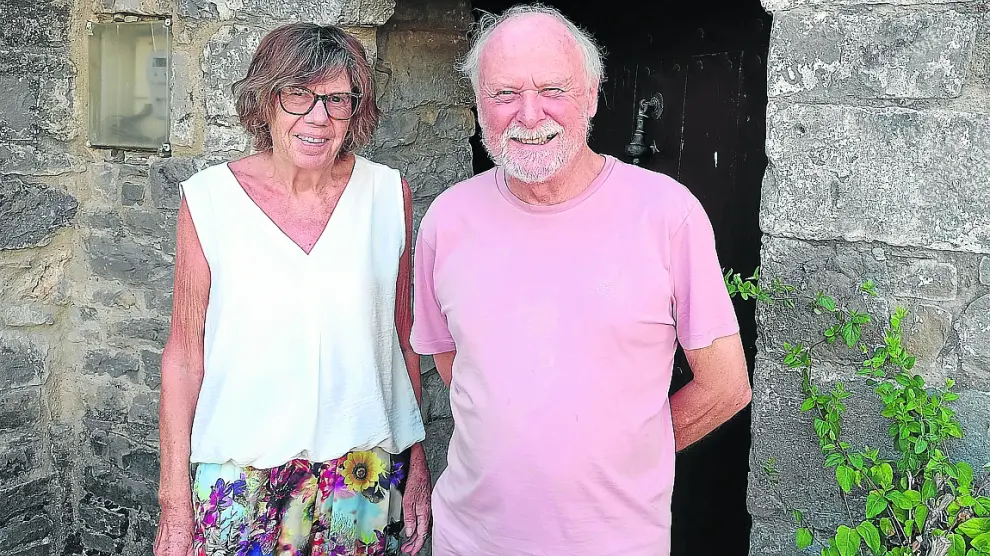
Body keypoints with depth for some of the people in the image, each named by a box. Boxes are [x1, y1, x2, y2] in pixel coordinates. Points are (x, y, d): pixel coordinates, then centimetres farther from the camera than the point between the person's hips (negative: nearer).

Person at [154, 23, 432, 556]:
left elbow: (402, 335, 6)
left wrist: (417, 465, 5)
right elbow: (184, 353, -3)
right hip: (240, 473, -1)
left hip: (365, 467, 1)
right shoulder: (209, 197, -5)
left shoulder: (388, 193, -1)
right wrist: (175, 506, -4)